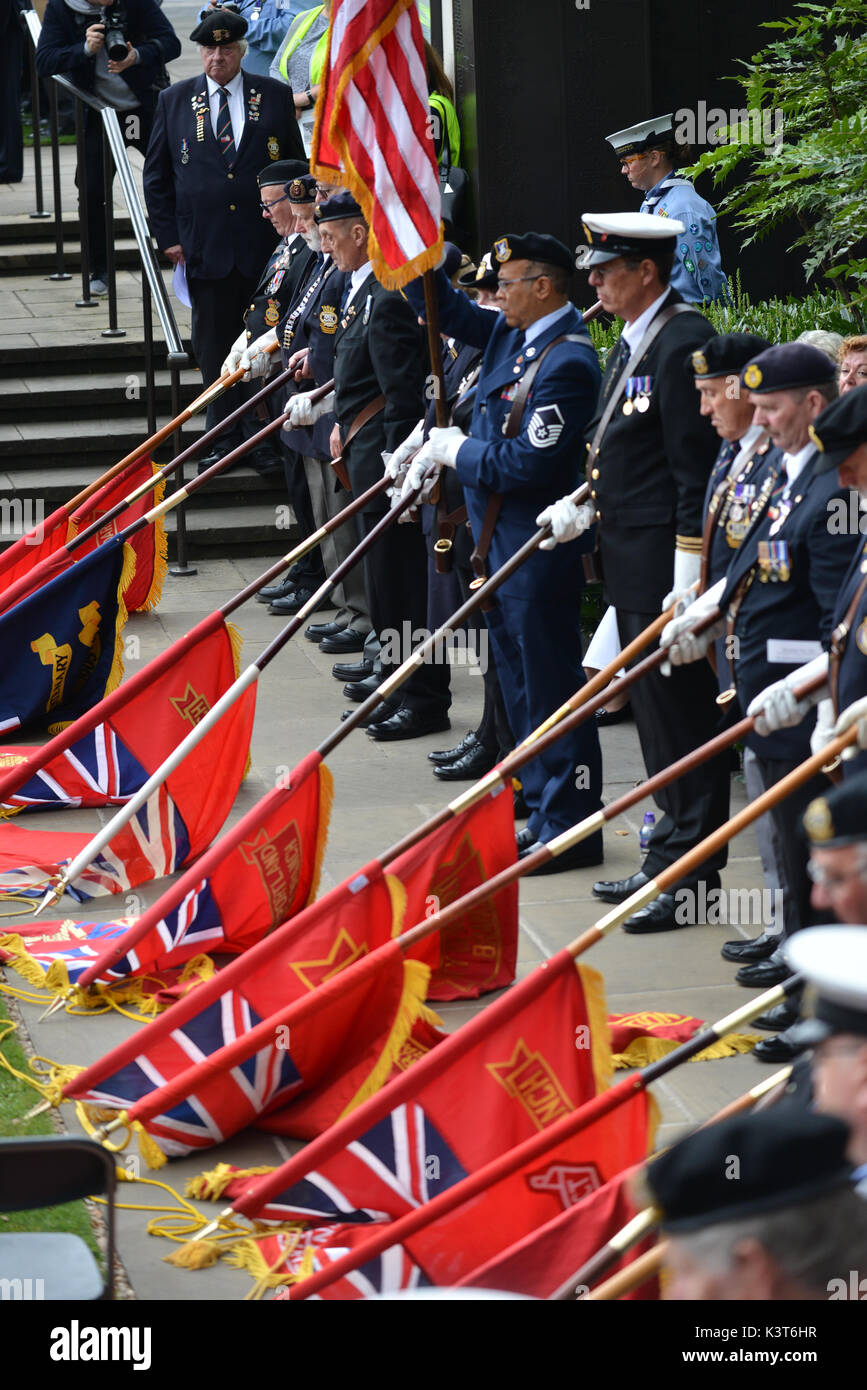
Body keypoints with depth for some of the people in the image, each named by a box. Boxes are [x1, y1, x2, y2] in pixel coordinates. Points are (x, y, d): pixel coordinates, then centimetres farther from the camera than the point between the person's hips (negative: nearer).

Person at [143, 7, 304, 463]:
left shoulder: (275, 97, 5)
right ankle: (224, 440, 13)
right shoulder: (174, 101, 6)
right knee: (214, 348, 4)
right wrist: (168, 237, 2)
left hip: (266, 249, -1)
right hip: (204, 249, 1)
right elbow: (156, 175, 10)